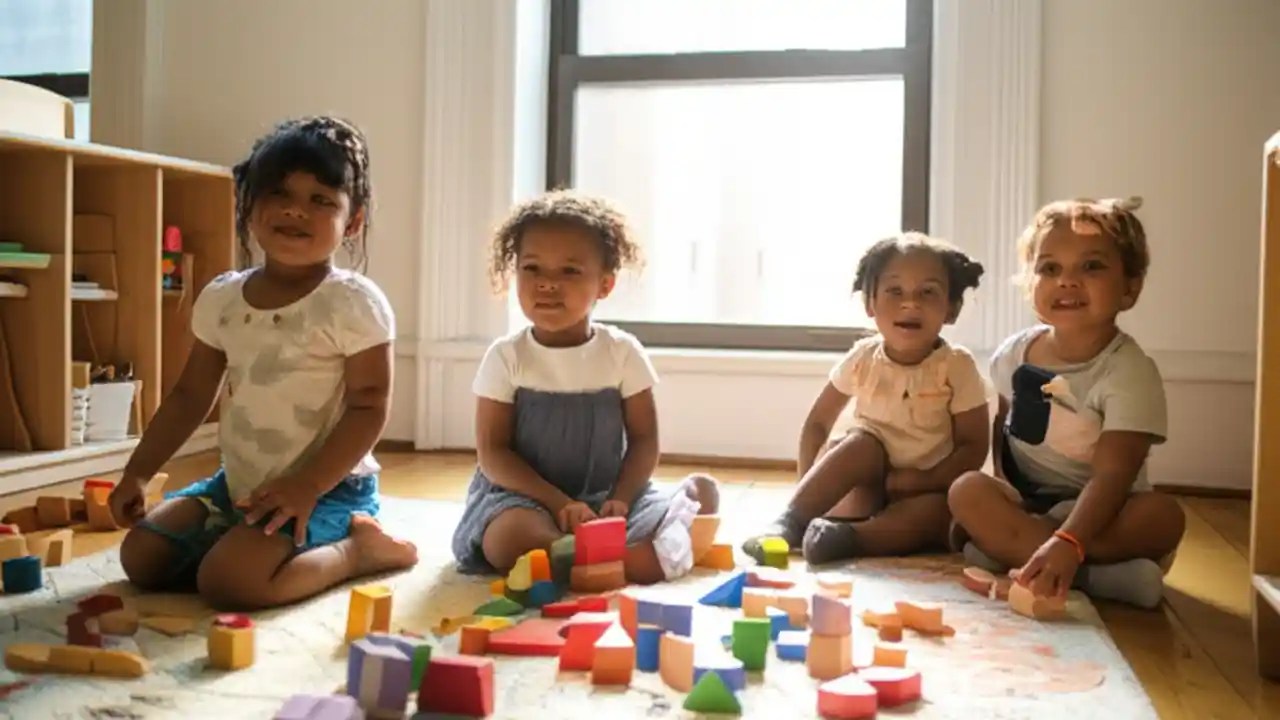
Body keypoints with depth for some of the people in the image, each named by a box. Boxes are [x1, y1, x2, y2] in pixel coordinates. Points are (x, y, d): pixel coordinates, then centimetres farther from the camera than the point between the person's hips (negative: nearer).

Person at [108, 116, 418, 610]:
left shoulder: (354, 302, -16)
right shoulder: (220, 298, 3)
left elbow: (368, 408, -17)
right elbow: (190, 396, 12)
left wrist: (306, 486, -24)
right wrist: (138, 472, 8)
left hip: (328, 489, -8)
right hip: (237, 484, 8)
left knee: (227, 580, -26)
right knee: (141, 558, 3)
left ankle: (356, 549, -1)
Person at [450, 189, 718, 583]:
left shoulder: (622, 351, 1)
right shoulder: (506, 356, -3)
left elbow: (644, 440, 2)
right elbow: (492, 453, -7)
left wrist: (620, 500, -17)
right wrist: (558, 503, -20)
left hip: (606, 496, 3)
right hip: (526, 497, -3)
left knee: (703, 491, -15)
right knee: (510, 536, -36)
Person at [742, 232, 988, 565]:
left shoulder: (957, 367, -10)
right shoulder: (863, 358, -5)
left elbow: (974, 446, -9)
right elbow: (817, 423, 2)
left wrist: (925, 480, -25)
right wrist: (812, 488, -10)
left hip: (923, 493, -1)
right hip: (866, 489, 1)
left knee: (940, 512, -33)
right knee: (860, 444, -29)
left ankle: (849, 538, -42)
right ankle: (789, 522, -32)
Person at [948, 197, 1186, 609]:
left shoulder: (1131, 373, -18)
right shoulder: (1015, 354, -3)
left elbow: (1111, 476, -29)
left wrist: (1067, 543, -46)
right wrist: (999, 507, -4)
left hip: (1099, 512, -3)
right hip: (1023, 504, 4)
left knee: (1163, 516, -32)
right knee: (967, 490, -26)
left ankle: (1008, 550, -31)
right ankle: (1100, 574, -33)